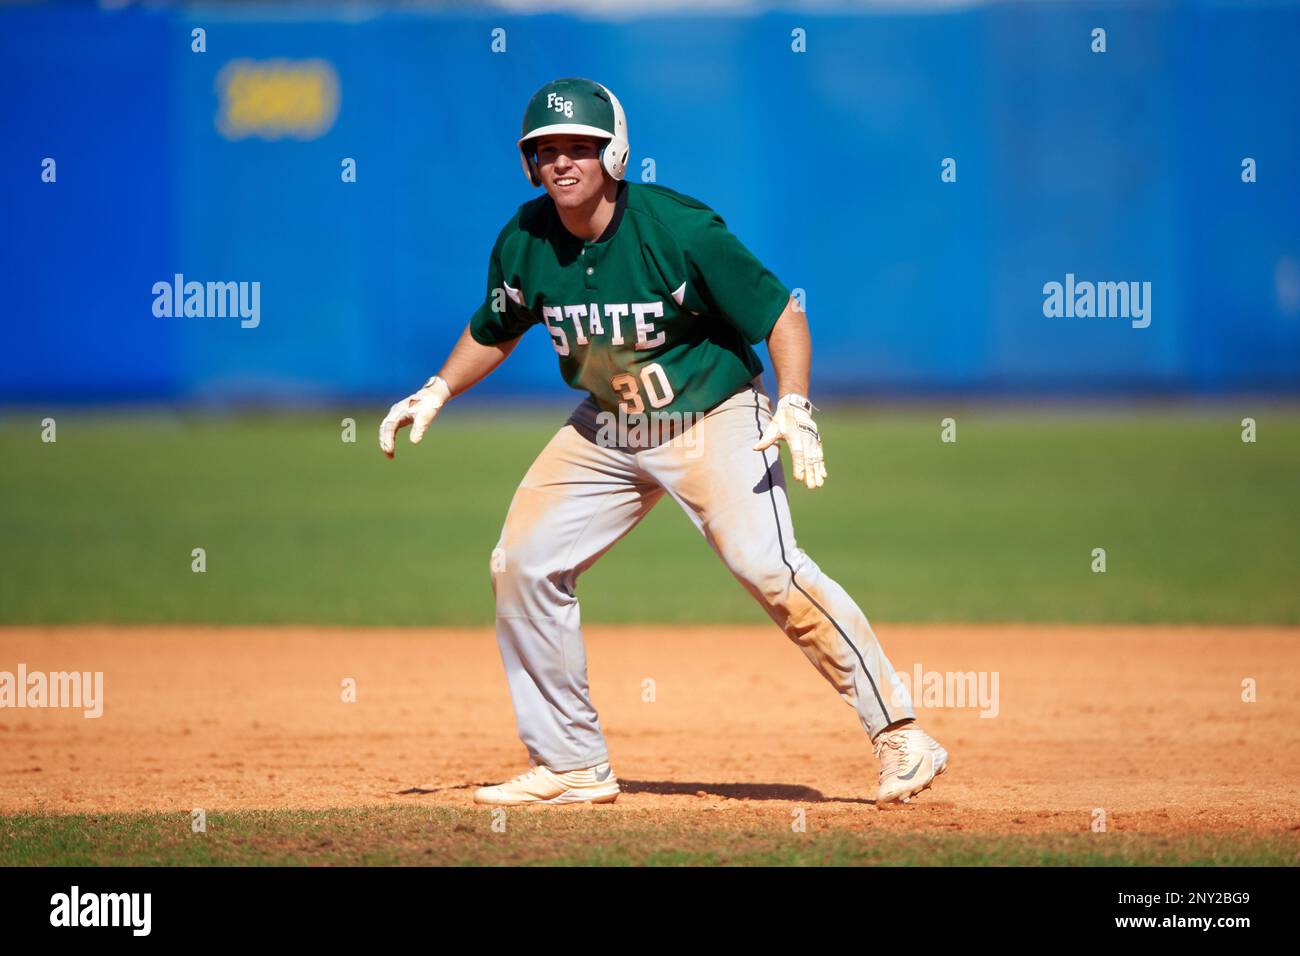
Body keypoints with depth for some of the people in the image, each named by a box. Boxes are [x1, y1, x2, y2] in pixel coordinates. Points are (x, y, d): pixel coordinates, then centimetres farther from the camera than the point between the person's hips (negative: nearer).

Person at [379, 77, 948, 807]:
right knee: (523, 562, 0)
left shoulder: (677, 228, -22)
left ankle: (901, 734, -17)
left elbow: (782, 313, -17)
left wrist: (794, 406, -30)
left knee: (768, 567, -24)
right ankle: (574, 767, 12)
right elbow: (494, 333, 15)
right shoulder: (525, 241, -6)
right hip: (606, 431, 6)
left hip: (715, 419, -6)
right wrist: (436, 393, 2)